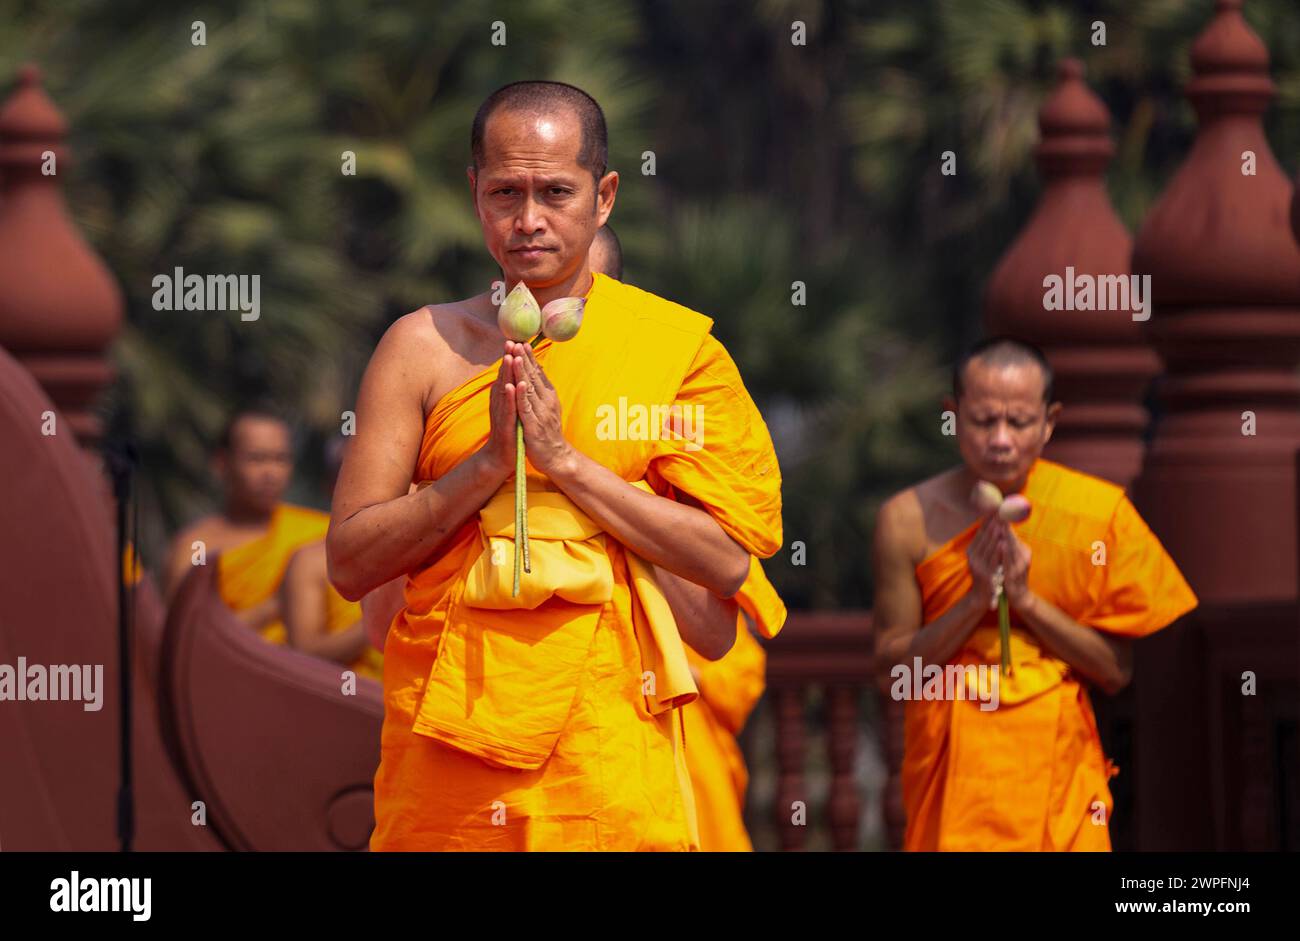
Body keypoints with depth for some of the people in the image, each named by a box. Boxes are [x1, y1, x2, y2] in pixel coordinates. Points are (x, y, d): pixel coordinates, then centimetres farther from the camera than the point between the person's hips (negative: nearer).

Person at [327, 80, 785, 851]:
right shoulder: (423, 347, 5)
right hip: (450, 750, 1)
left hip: (611, 757, -1)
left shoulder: (676, 347, 3)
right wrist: (490, 461, -12)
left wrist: (564, 460, -11)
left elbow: (728, 560, -6)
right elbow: (350, 563, 0)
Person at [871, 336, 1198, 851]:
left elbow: (1115, 671, -3)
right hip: (954, 766, 0)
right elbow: (892, 670, -3)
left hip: (1056, 771, 0)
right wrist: (976, 600, -15)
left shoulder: (1094, 512, -3)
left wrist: (1026, 598, -14)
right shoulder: (909, 520, -3)